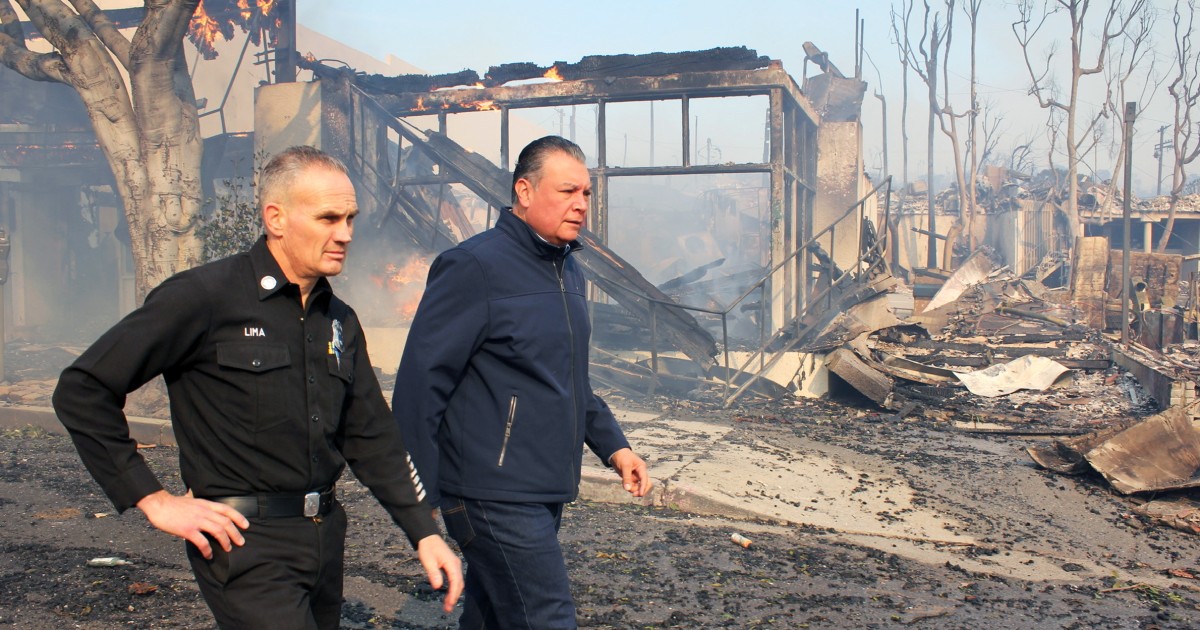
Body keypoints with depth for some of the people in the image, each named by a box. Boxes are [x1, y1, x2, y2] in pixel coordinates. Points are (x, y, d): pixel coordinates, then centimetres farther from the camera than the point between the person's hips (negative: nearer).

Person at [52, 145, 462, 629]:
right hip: (246, 540, -7)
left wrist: (424, 533, 3)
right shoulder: (203, 298, -11)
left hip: (325, 535, 7)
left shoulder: (340, 321, 9)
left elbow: (372, 438, 12)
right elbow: (82, 389, -10)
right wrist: (154, 500, -10)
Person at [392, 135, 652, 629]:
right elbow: (420, 384, -15)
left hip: (545, 491, 8)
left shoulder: (567, 270, 13)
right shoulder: (474, 267, -14)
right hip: (496, 495, -8)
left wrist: (613, 445, 13)